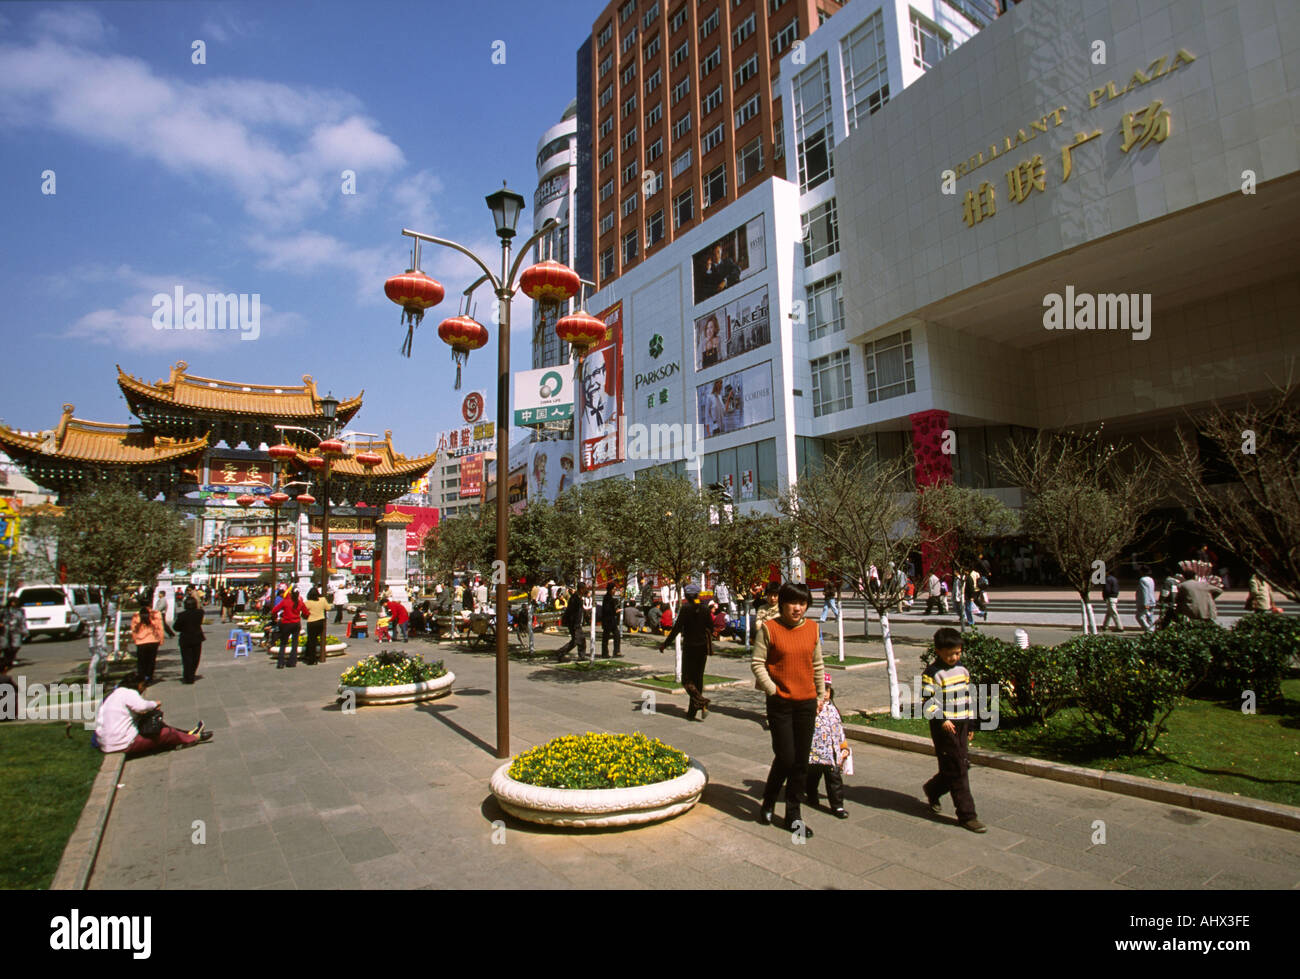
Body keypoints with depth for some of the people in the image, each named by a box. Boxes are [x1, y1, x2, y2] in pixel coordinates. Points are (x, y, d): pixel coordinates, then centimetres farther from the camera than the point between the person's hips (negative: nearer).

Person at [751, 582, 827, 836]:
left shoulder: (813, 628, 5)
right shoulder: (769, 628, -8)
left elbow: (818, 664, 14)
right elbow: (757, 663, -5)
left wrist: (821, 696, 14)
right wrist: (772, 689, -11)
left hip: (807, 703, 4)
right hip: (780, 703, -4)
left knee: (801, 761, 9)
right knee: (785, 757, -3)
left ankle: (794, 815, 23)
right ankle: (768, 802, 25)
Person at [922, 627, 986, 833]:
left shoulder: (962, 670, 10)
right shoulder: (932, 674, -13)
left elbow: (968, 698, 19)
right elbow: (926, 703, -13)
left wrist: (971, 723, 19)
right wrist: (941, 720, -24)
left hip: (961, 725, 7)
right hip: (944, 727, -7)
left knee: (957, 767, 12)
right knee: (957, 770, -5)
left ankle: (932, 791, 36)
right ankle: (967, 814, 4)